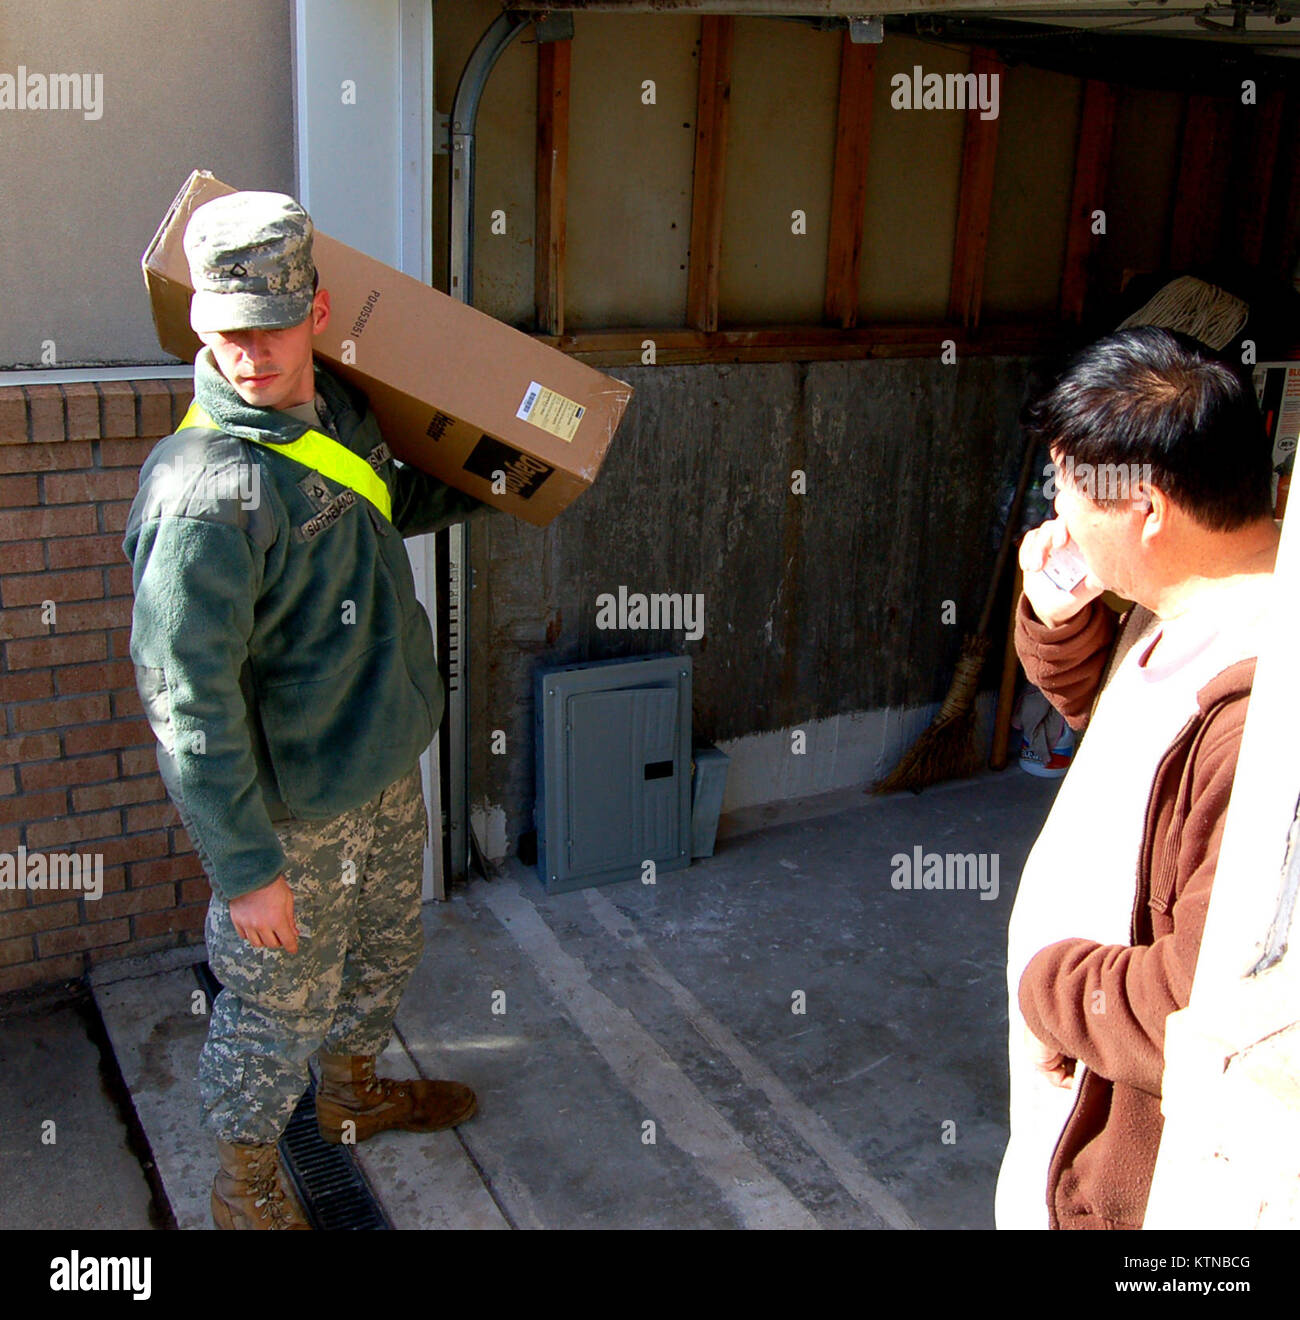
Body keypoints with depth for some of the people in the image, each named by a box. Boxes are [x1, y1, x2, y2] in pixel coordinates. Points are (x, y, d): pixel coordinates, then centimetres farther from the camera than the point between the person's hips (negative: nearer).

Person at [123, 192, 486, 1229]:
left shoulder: (338, 411, -1)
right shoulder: (205, 490, -28)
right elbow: (186, 696, -26)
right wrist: (244, 864, -23)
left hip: (386, 770, 8)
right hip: (295, 810, -8)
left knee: (385, 947, 28)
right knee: (280, 1005, 11)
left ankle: (354, 1091, 55)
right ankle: (247, 1184, 37)